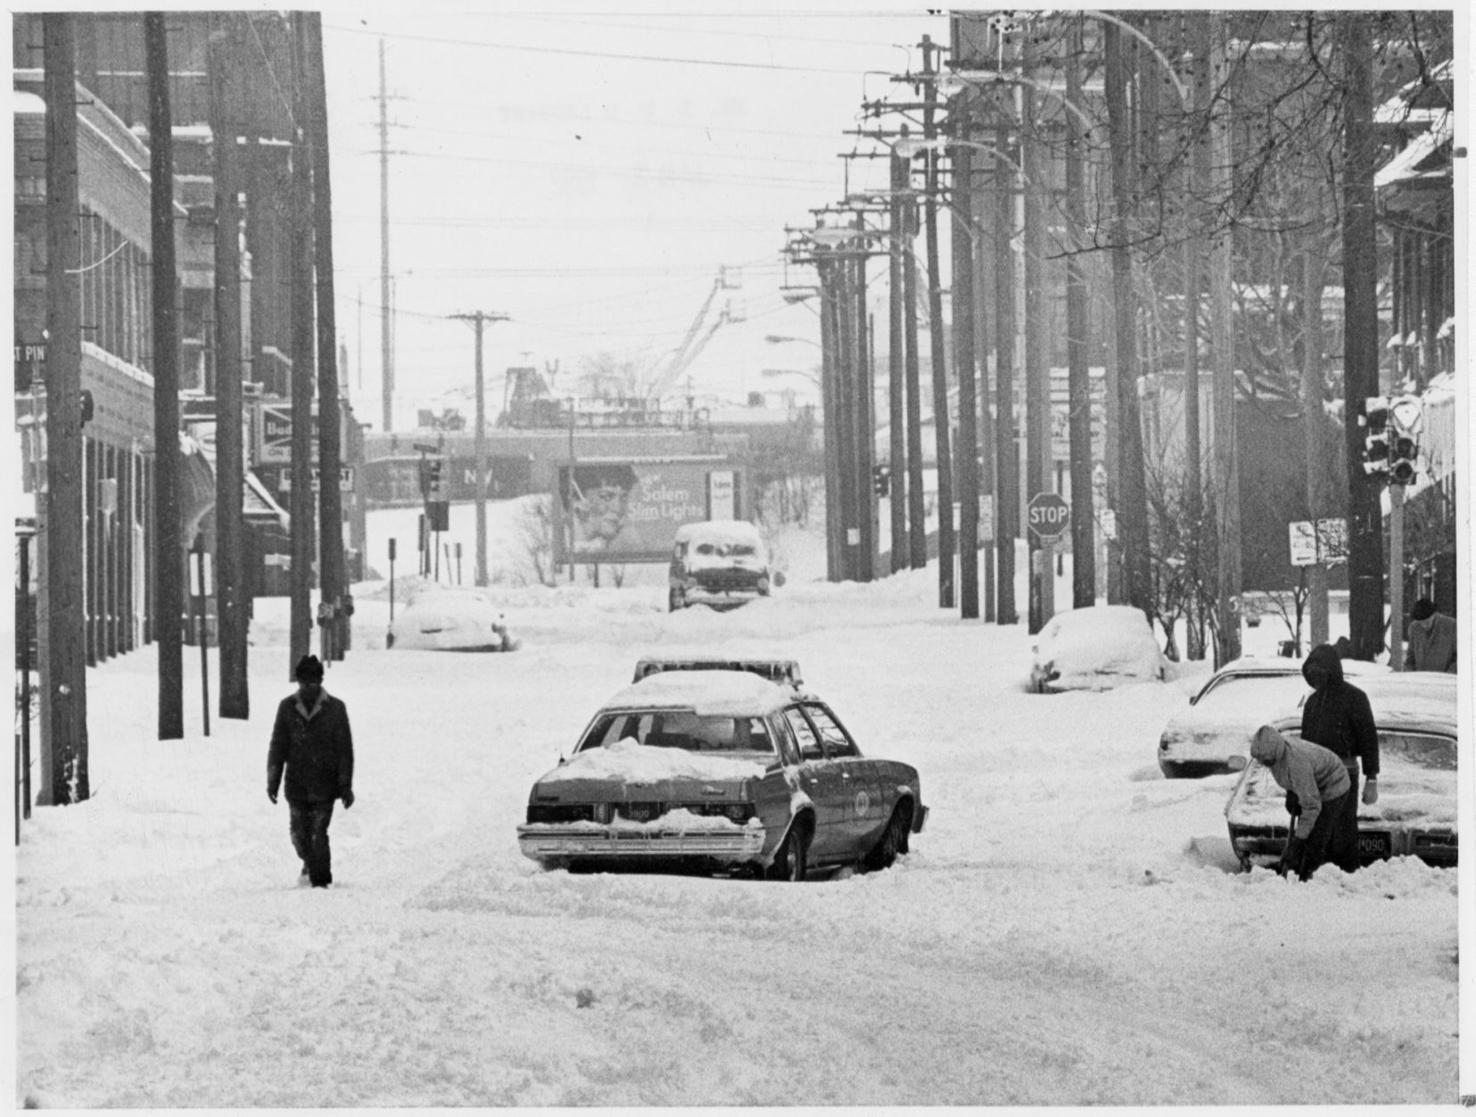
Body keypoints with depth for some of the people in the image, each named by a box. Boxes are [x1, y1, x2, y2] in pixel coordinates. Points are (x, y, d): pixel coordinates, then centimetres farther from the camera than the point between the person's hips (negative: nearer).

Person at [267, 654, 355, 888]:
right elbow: (277, 746, 7)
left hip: (324, 786, -2)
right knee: (300, 833, 5)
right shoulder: (287, 707, 2)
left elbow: (345, 749, 0)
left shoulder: (335, 708, -2)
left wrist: (345, 785, -2)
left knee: (318, 834, -8)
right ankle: (310, 864, 33)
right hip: (296, 786, 2)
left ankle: (321, 880, 1)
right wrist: (273, 780, 4)